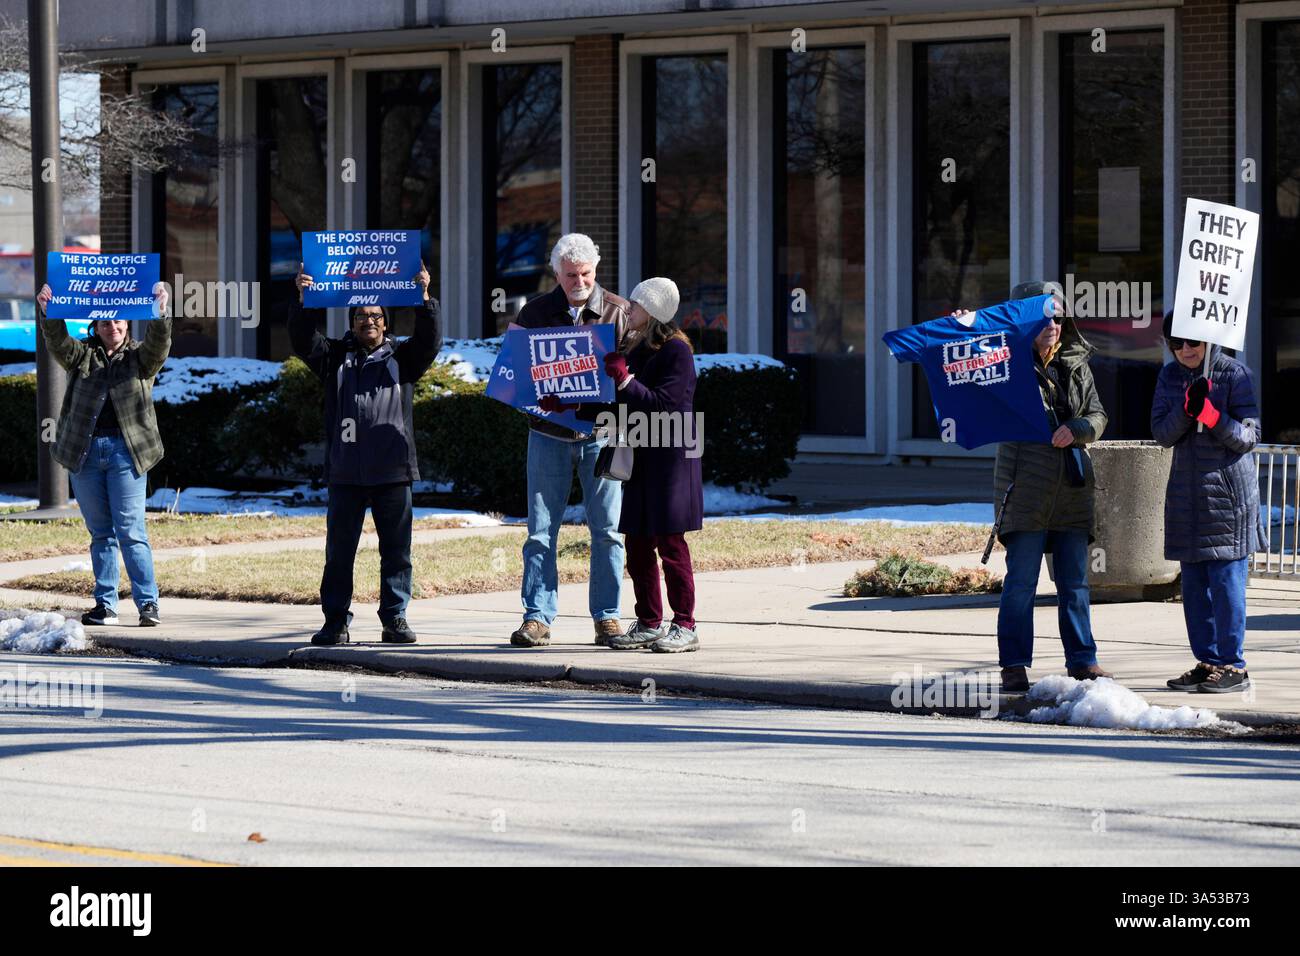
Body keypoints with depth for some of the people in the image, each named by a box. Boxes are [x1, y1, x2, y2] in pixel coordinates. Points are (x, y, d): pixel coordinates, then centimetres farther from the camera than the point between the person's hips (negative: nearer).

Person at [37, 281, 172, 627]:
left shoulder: (140, 357, 9)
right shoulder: (81, 355, 13)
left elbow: (159, 344, -10)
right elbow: (58, 342, -3)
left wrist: (160, 315, -28)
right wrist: (49, 314, -22)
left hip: (125, 451, -3)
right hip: (84, 452, 3)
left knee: (131, 531, -8)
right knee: (100, 532, 7)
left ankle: (148, 604, -7)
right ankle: (105, 605, 11)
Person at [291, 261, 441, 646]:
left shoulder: (401, 358, 12)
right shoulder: (335, 356, 13)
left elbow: (429, 342, -4)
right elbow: (304, 342, -2)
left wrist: (425, 298, -18)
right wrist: (303, 300, -18)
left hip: (393, 470, 0)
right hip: (345, 472, 0)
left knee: (396, 551, 2)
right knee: (339, 551, 2)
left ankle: (395, 619, 8)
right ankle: (335, 621, 6)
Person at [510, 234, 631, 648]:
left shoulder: (619, 312, 4)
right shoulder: (535, 312, 7)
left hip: (601, 432, -1)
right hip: (548, 433, 1)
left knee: (607, 529, 1)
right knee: (541, 530, 0)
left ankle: (607, 617, 8)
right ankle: (537, 618, 3)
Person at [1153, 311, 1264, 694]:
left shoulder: (1234, 374, -6)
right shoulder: (1170, 376, 8)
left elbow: (1248, 436, -9)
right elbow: (1162, 433, 1)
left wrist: (1210, 414, -24)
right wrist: (1187, 408, -18)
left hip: (1228, 492, -5)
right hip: (1186, 492, 5)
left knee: (1226, 580, -6)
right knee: (1194, 584, 8)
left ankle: (1233, 666, -1)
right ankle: (1207, 662, 15)